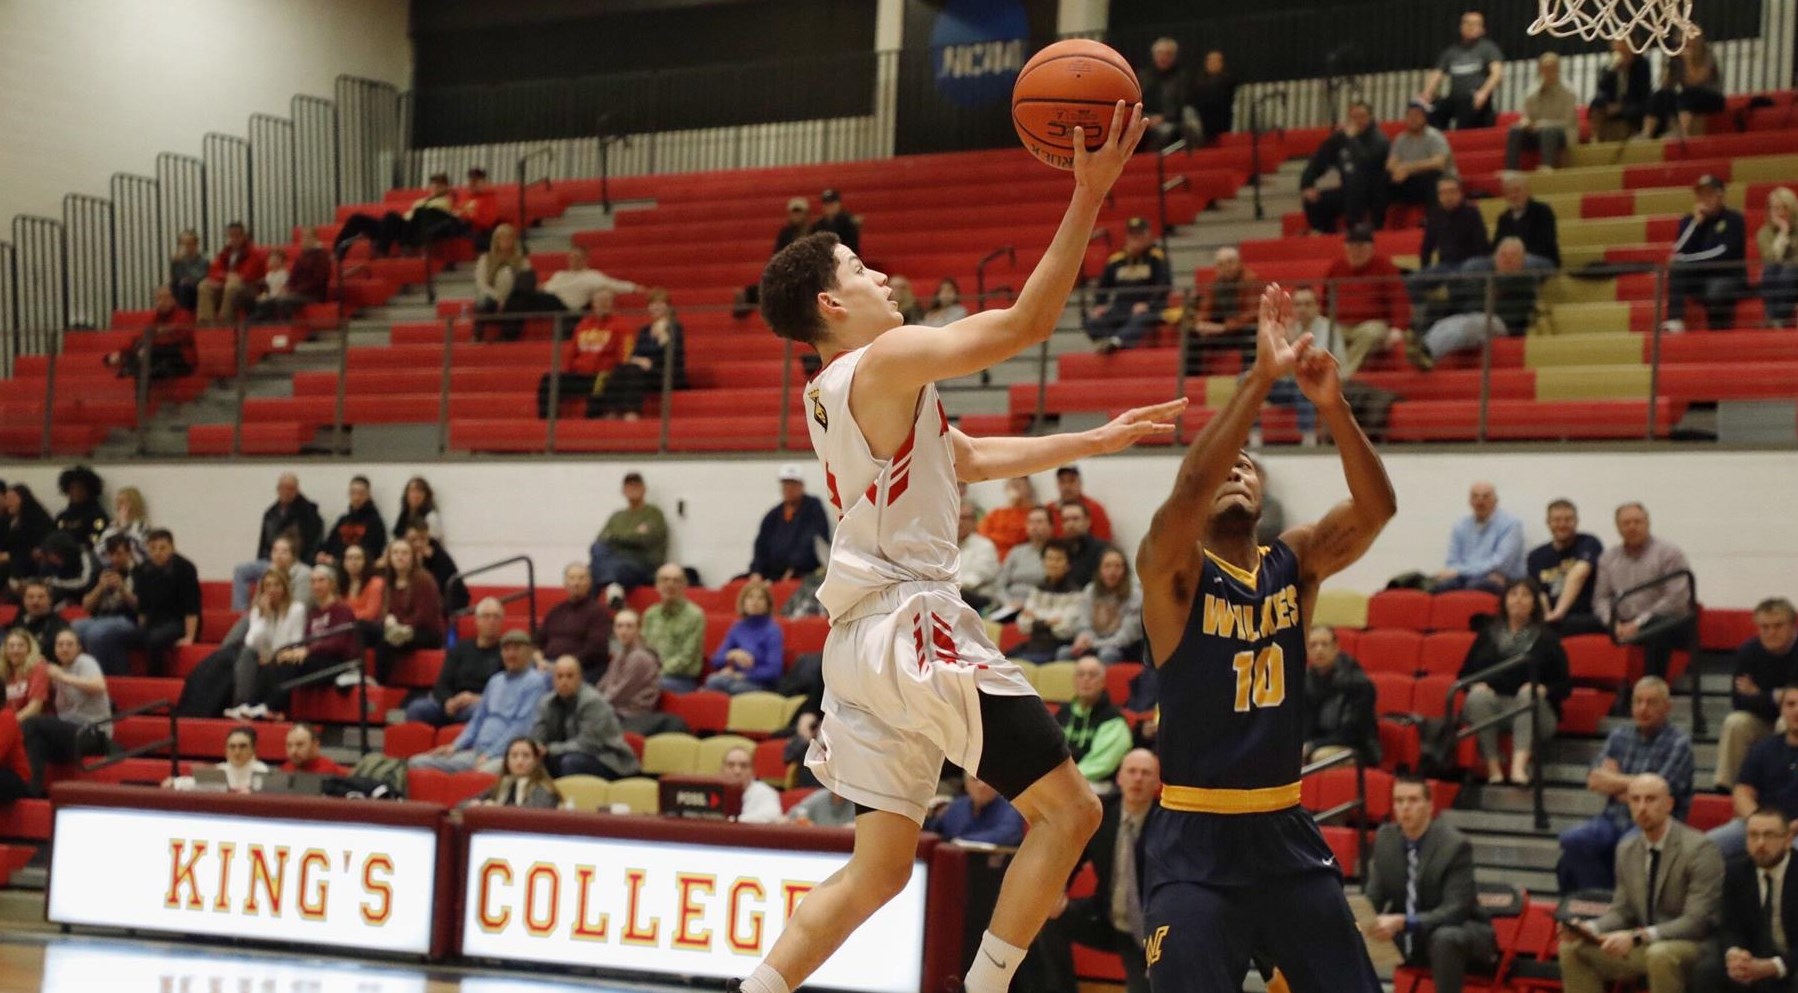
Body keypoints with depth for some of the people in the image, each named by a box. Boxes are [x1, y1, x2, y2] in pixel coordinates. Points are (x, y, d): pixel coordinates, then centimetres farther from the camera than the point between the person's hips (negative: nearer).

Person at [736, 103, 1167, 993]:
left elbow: (972, 459, 27)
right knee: (1066, 809, -1)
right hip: (914, 625, -9)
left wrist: (1094, 442, 28)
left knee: (880, 868, 13)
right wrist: (1089, 193, -15)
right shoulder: (888, 361, -9)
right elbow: (1027, 322, -15)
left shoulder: (831, 393, 19)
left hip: (865, 636, 9)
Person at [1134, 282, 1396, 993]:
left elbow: (1376, 507, -11)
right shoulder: (1171, 569, -7)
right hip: (1196, 842, -5)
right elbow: (1186, 488, -27)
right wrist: (1261, 378, -32)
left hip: (1285, 833, 5)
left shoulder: (1295, 562, 5)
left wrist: (1333, 407, -27)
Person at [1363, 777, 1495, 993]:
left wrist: (1403, 922, -40)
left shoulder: (1455, 845, -21)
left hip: (1458, 930, -6)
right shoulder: (1385, 838, -3)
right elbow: (1374, 897, 1)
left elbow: (1454, 910, -26)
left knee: (1444, 938, -39)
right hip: (1406, 935, 6)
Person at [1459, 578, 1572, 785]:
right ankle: (1493, 767, -38)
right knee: (1478, 696, -31)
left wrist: (1543, 690, -16)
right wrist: (1477, 686, -7)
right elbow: (1465, 674, 16)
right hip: (1492, 703, 1)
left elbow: (1565, 685, 5)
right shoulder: (1488, 635, 18)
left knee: (1528, 695, -35)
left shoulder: (1547, 640, 12)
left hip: (1531, 710, -1)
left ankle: (1519, 766, -53)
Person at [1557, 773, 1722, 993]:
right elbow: (1622, 911, 12)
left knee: (1660, 954, -39)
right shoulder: (1626, 850, 7)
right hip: (1644, 946, 7)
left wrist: (1638, 937, -32)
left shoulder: (1699, 849, -15)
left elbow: (1696, 921, -21)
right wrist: (1589, 928, -11)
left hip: (1694, 946, -7)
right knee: (1573, 948, -9)